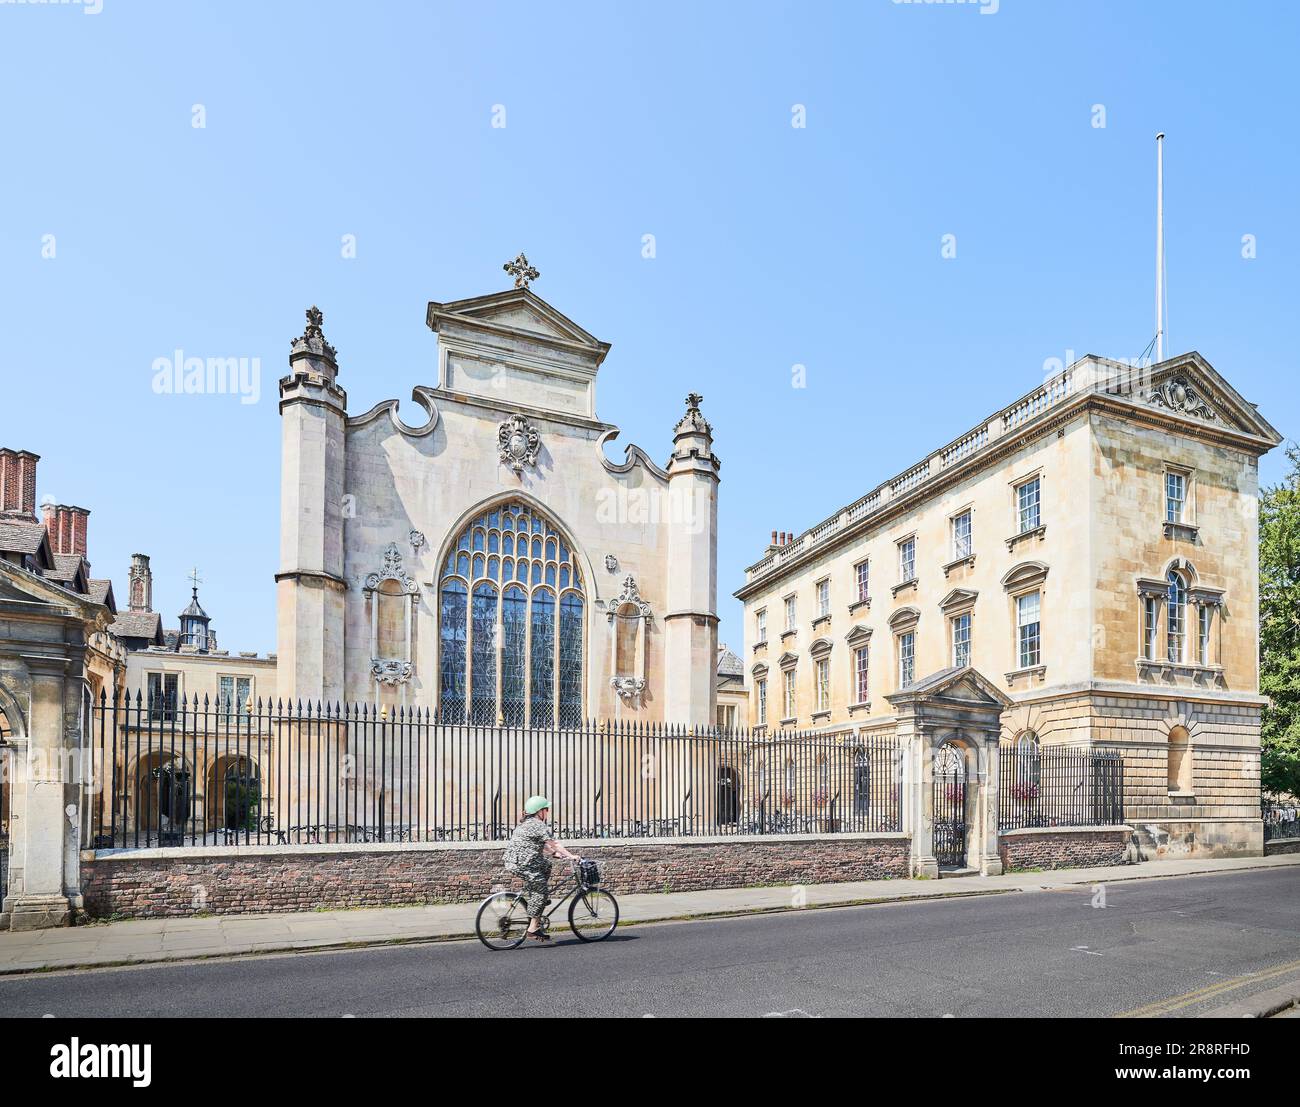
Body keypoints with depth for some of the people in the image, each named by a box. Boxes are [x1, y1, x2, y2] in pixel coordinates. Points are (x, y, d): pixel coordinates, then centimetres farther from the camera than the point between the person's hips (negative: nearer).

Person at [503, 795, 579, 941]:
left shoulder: (527, 823, 20)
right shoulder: (538, 825, -11)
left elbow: (543, 846, 25)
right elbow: (553, 844, -14)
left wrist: (557, 854, 20)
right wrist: (570, 856, -12)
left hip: (517, 862, 10)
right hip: (522, 864, -10)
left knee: (546, 866, 23)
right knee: (540, 888, -8)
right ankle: (533, 928, -7)